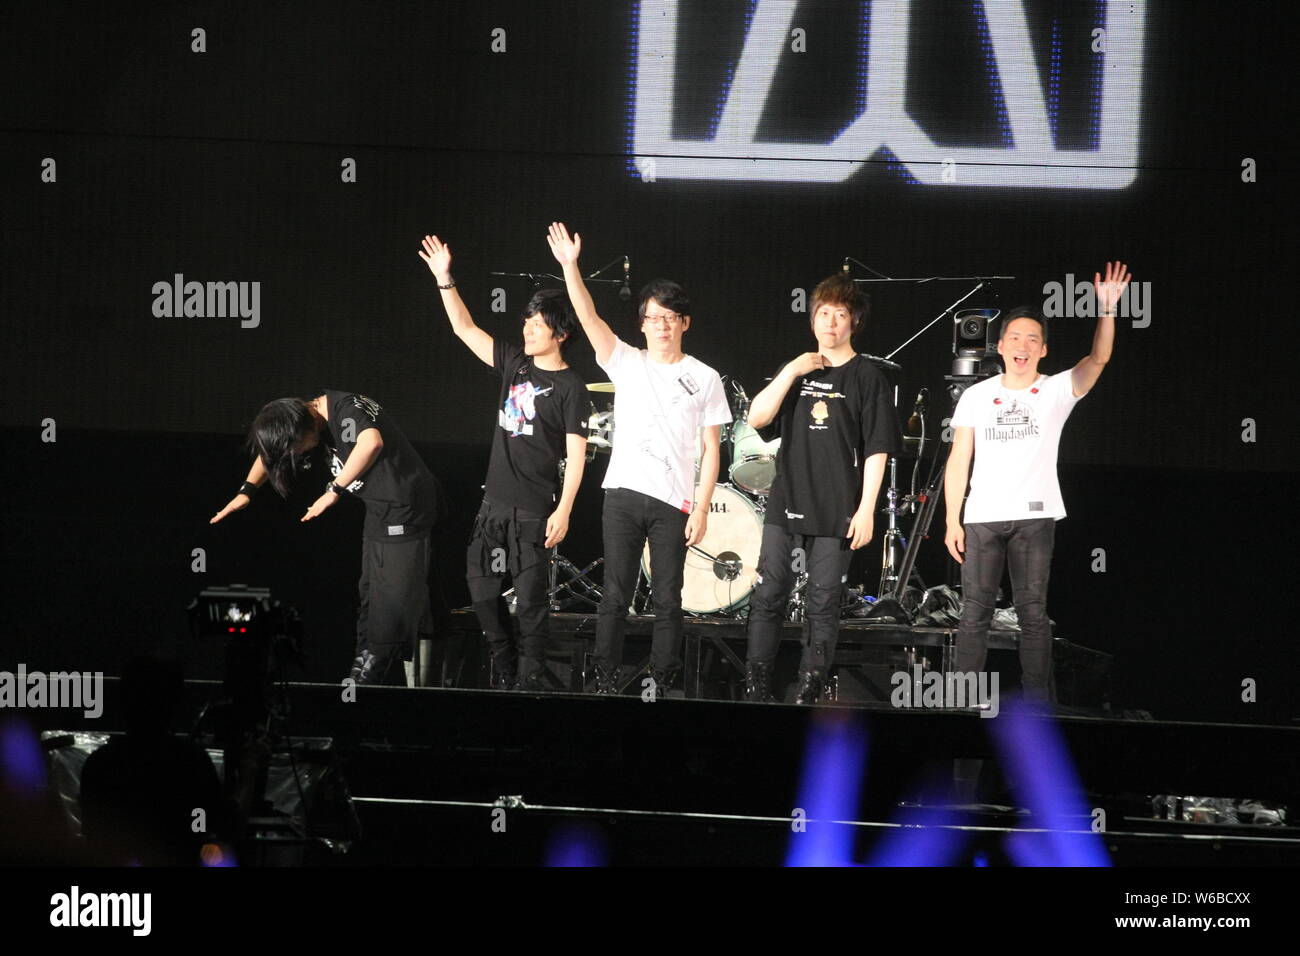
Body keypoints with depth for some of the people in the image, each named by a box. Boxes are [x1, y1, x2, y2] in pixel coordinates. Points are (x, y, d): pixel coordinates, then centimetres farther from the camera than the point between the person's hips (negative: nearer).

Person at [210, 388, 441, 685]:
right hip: (380, 509, 10)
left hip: (405, 506, -10)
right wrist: (246, 491, 11)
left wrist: (334, 491, -39)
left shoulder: (346, 410, -24)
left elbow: (372, 442, -45)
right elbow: (271, 449, 21)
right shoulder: (311, 414, 4)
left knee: (395, 599, -6)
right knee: (370, 594, 15)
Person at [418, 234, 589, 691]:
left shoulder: (569, 388, -8)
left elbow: (576, 454, -11)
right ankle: (503, 667, 20)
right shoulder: (515, 365, 10)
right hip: (495, 501, 7)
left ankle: (530, 679, 5)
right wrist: (444, 279, 6)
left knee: (530, 596, -4)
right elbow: (465, 329, 14)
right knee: (483, 590, 7)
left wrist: (563, 511, -18)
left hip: (533, 509, -7)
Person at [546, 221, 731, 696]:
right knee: (615, 595, 1)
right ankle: (605, 685, 4)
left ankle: (660, 687, 8)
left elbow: (711, 448, 4)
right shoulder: (626, 364, 8)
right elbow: (589, 317, -4)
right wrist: (569, 265, -16)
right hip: (623, 494, 1)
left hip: (674, 501, -1)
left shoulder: (704, 379, 6)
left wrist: (701, 509, -4)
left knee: (667, 599, 2)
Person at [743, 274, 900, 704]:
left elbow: (877, 450, -3)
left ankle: (808, 693, 3)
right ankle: (755, 688, 6)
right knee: (767, 597, 1)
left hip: (837, 512, -4)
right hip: (786, 505, 4)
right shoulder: (797, 370, 13)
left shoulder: (866, 377, 1)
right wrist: (792, 373, -7)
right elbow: (757, 418, 1)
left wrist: (866, 508, -10)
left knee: (824, 606, -1)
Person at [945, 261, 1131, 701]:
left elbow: (1098, 360, -9)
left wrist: (1107, 310, -22)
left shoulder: (1056, 391, 6)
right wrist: (952, 521, 1)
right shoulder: (976, 396, 10)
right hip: (981, 517, 1)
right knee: (975, 611, -1)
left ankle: (1036, 702, 0)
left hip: (1034, 517, -1)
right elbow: (958, 460, 8)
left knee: (1033, 611, -2)